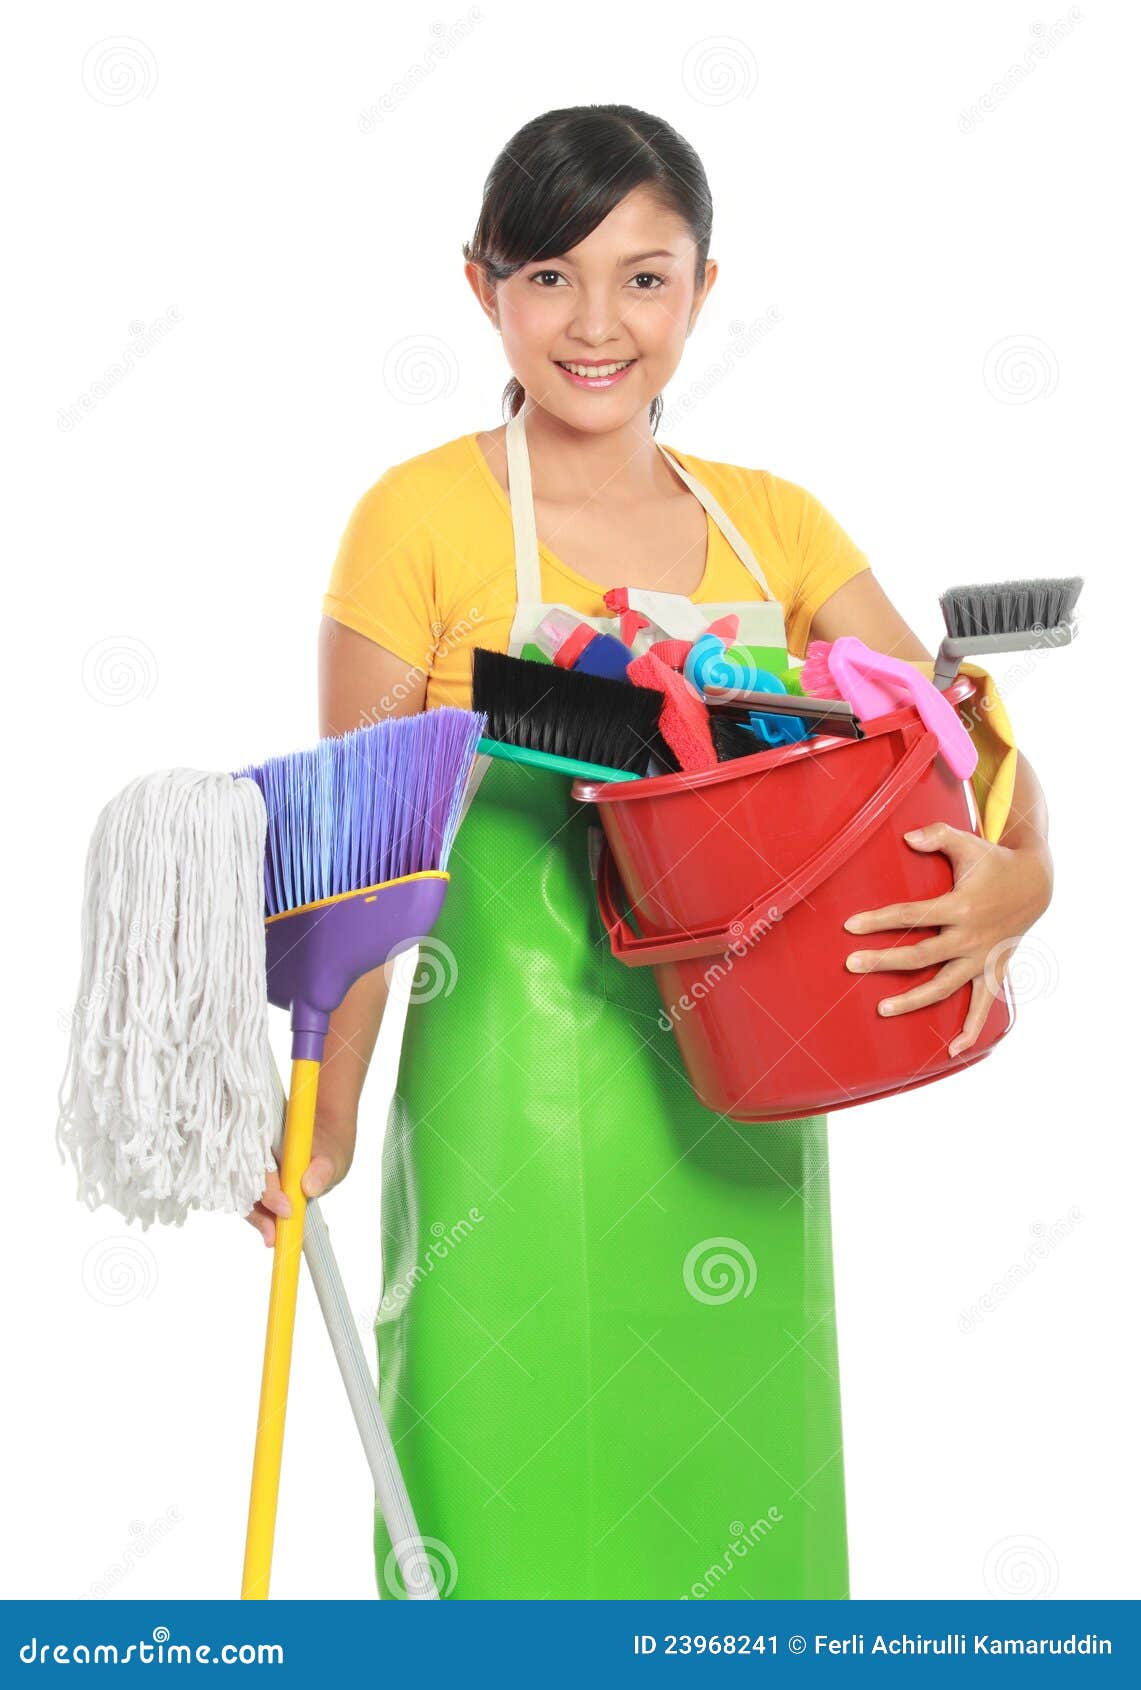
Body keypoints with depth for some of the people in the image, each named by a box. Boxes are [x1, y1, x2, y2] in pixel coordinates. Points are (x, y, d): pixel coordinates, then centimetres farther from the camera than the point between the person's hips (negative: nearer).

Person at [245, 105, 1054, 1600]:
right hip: (514, 1113, -4)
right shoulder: (422, 519, -5)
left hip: (737, 1120, 4)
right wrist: (325, 1117, -12)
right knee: (513, 1503, 2)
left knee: (734, 1509, 12)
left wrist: (1018, 876, -16)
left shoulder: (773, 525, 7)